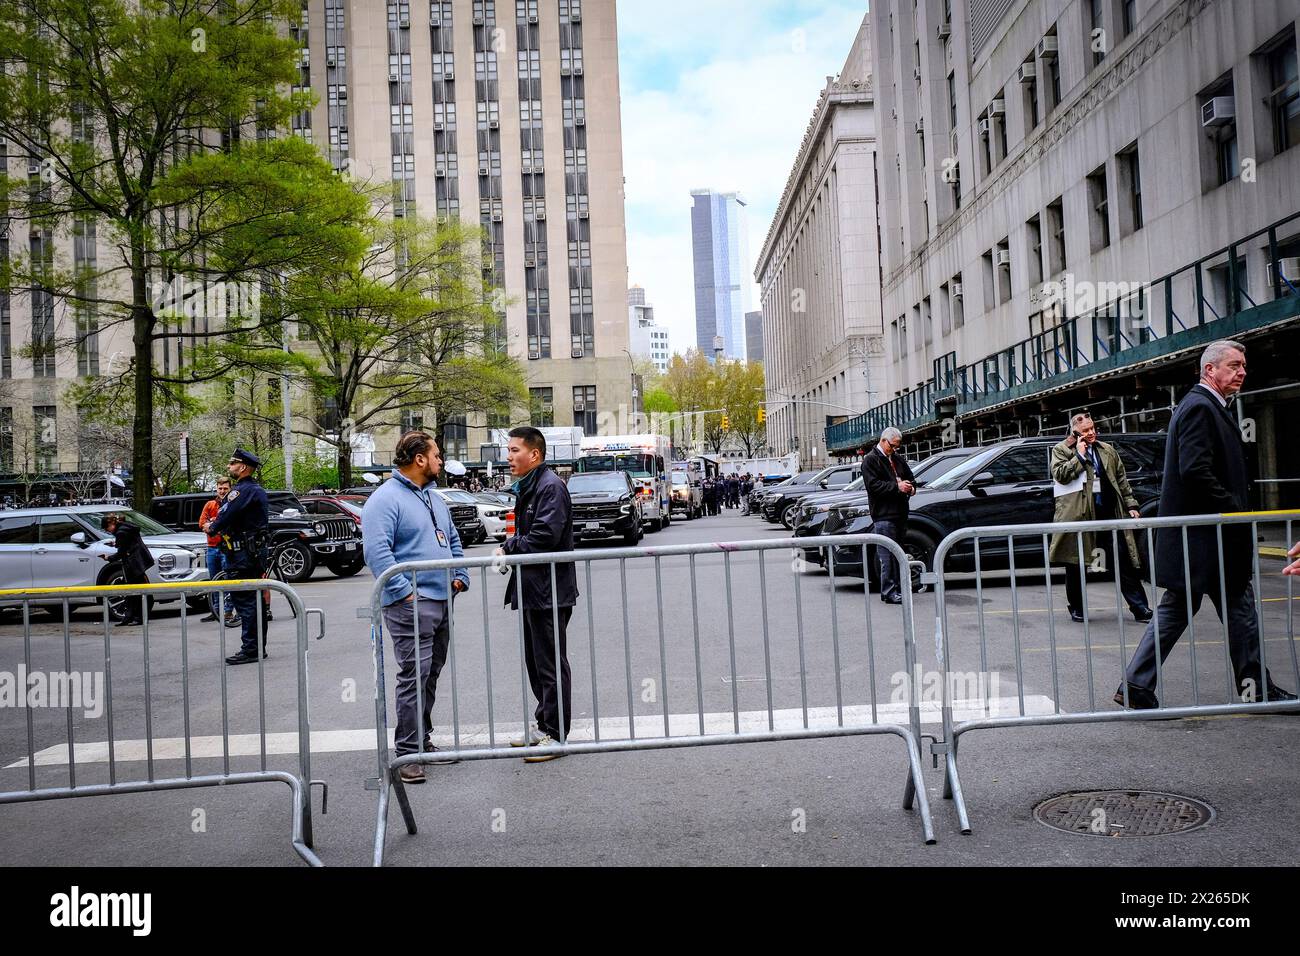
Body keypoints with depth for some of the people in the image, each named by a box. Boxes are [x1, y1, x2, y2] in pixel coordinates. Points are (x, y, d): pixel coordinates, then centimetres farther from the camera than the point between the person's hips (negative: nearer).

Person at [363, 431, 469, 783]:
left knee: (430, 676, 14)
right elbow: (376, 551, -19)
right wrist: (405, 591, -22)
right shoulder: (385, 499, -10)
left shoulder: (434, 499, 19)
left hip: (443, 601, 9)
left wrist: (460, 576, 13)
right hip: (411, 605, -9)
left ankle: (423, 741, 24)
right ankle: (408, 752, -2)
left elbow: (453, 541, 27)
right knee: (414, 677, -9)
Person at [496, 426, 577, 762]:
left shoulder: (551, 486, -15)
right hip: (531, 589, 10)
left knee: (551, 664, -1)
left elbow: (545, 536, -24)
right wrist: (510, 546, 1)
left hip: (549, 592, -10)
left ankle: (555, 734, 9)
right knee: (535, 662, 17)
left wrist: (509, 548, -11)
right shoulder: (526, 487, 17)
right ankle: (544, 726, 29)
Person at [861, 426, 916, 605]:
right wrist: (897, 487, -20)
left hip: (900, 513, 8)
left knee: (897, 553, 11)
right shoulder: (870, 460, -4)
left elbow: (909, 477, 29)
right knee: (888, 555, -8)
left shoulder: (898, 459, 19)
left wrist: (911, 488, 5)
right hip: (883, 515, -8)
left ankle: (897, 588, 17)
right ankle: (889, 592, -4)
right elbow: (873, 485, -14)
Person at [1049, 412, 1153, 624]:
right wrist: (1080, 455, -10)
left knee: (1124, 562, 2)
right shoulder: (1061, 450, 4)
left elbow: (1122, 481, 17)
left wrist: (1131, 505, 11)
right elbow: (1060, 475, -12)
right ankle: (1076, 608, 17)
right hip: (1078, 514, -3)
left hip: (1107, 511, 3)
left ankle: (1140, 608, 6)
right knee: (1075, 565, 4)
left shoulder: (1108, 450, 17)